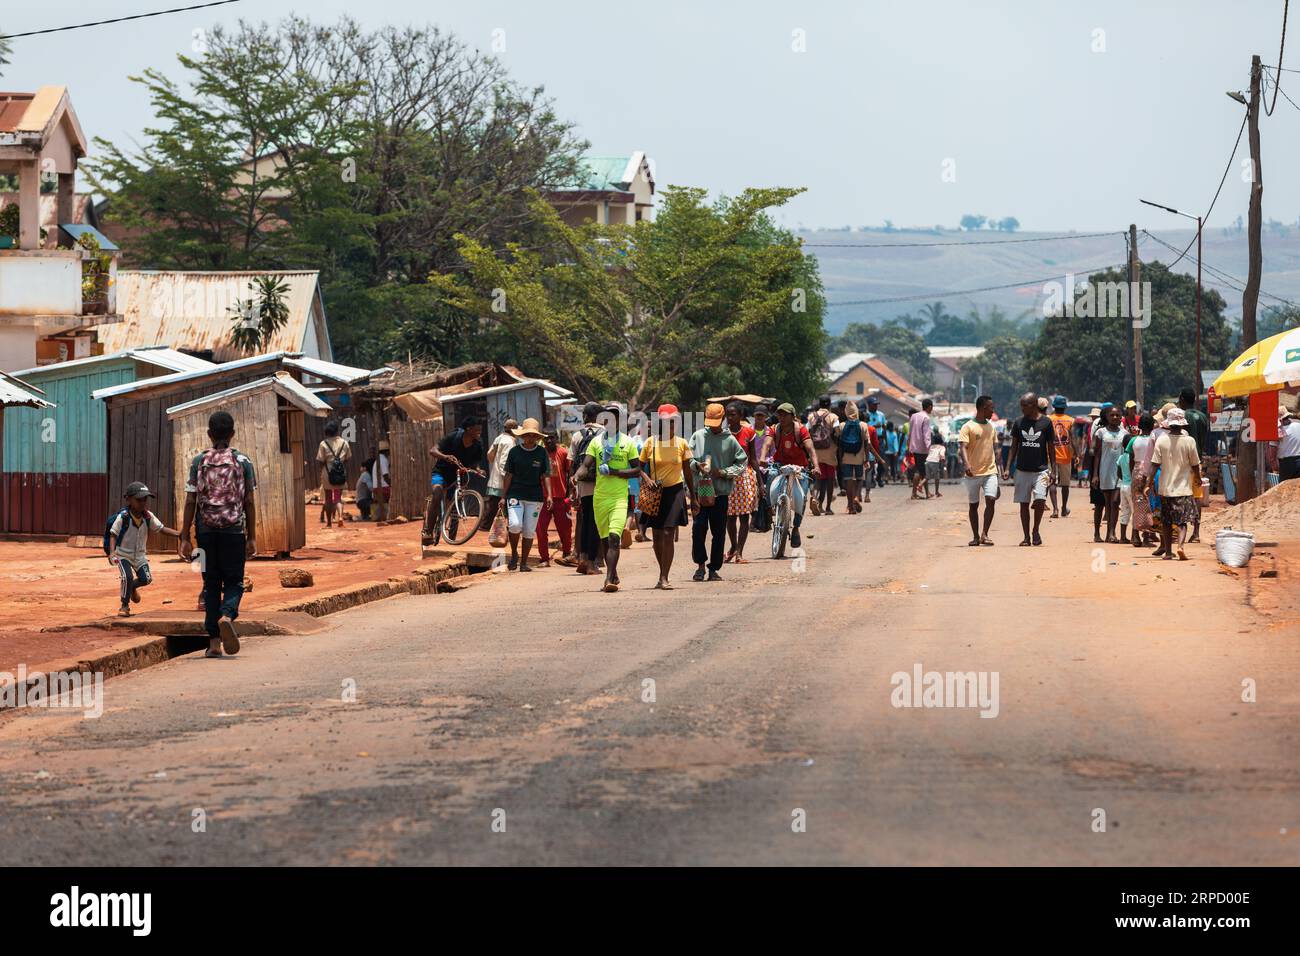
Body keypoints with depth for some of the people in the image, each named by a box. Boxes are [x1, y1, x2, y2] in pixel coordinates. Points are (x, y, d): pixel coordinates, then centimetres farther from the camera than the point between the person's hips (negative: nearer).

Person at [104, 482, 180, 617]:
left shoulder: (148, 516, -8)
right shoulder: (123, 517, -21)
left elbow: (161, 529, -2)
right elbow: (113, 535, -18)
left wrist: (179, 534, -15)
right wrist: (112, 552, -32)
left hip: (140, 554, 4)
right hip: (123, 554, -4)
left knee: (146, 579, -5)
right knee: (127, 576, -22)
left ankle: (132, 587, 33)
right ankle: (125, 606, 1)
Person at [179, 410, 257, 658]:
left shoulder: (199, 462, 2)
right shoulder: (242, 462, 1)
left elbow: (190, 502, 0)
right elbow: (249, 502, 0)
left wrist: (185, 538, 4)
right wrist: (252, 538, 6)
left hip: (206, 530, 1)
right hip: (234, 529, -1)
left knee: (211, 584, 9)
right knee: (234, 581, 6)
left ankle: (214, 641, 6)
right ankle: (227, 616, -25)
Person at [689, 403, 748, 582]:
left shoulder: (730, 440, 4)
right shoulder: (698, 436, 6)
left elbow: (742, 463, 5)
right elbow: (687, 459, 8)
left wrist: (723, 472, -9)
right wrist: (697, 465, -13)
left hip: (721, 492, 0)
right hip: (699, 491, 0)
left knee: (719, 532, 3)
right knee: (699, 528, -9)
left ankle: (713, 569, 12)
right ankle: (701, 564, 7)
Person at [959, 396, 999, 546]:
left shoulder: (991, 427, 14)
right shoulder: (968, 427, -4)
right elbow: (963, 447, -16)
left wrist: (997, 469, 20)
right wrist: (966, 464, -33)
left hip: (990, 472, 3)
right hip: (973, 473, -3)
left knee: (991, 500, -15)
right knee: (973, 504, 6)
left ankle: (985, 534, -12)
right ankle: (975, 536, 15)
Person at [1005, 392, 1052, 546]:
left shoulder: (1045, 422, -2)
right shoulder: (1019, 422, 4)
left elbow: (1050, 448, 3)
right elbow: (1014, 446, 10)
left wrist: (1052, 470, -1)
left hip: (1041, 469, -3)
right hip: (1022, 469, 3)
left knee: (1040, 499, -18)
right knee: (1024, 503, 3)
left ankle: (1036, 530, 3)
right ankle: (1026, 537, 11)